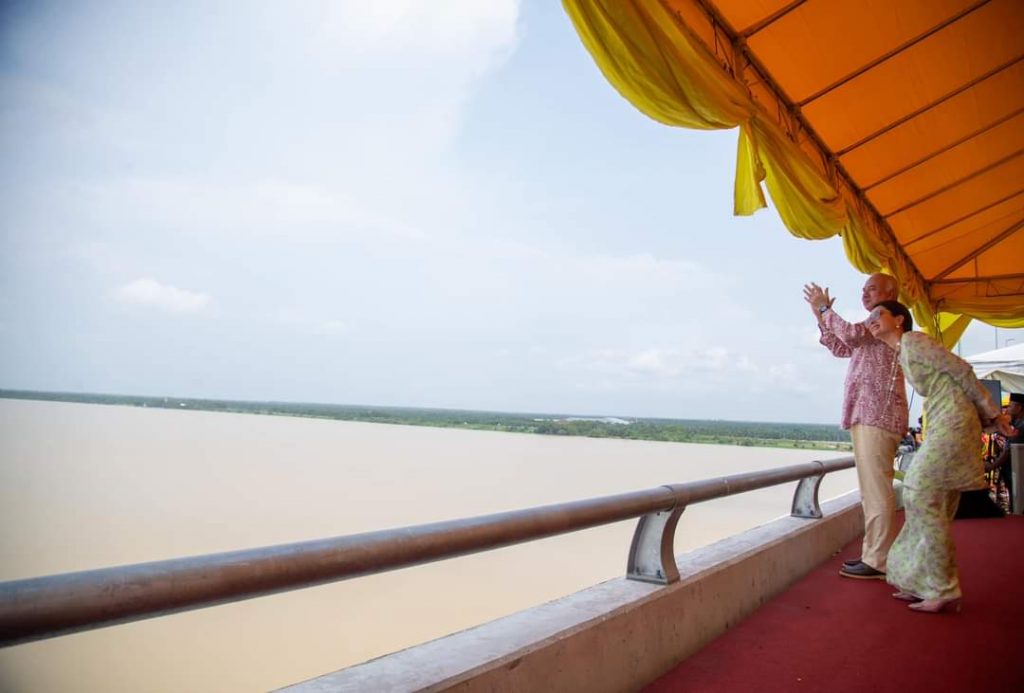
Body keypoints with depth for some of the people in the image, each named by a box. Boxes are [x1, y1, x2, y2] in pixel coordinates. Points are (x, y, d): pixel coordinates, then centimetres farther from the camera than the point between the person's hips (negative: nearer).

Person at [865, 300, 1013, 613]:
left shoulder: (912, 340, -6)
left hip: (952, 422, -9)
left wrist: (992, 413, -3)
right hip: (942, 426, 9)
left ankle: (944, 590, -6)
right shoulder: (902, 354, 20)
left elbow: (961, 370, -7)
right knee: (934, 503, 8)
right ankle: (926, 583, 13)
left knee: (922, 495, -10)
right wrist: (988, 416, 19)